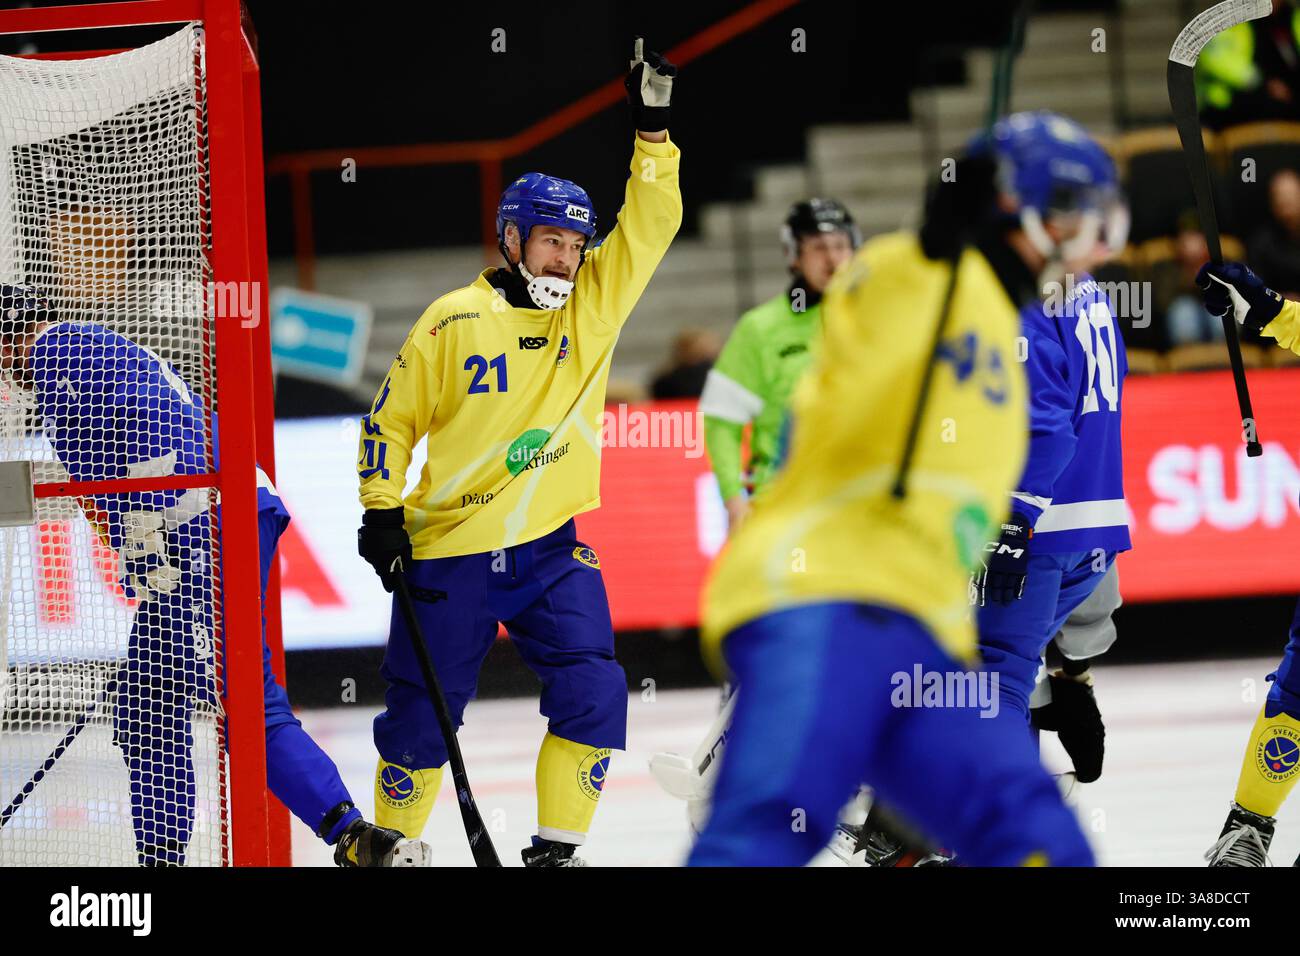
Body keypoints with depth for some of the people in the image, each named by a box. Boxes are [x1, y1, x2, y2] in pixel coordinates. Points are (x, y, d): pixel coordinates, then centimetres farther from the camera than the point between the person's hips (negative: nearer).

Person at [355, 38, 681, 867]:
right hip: (449, 551, -2)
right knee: (421, 718, 4)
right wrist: (382, 512, -3)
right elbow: (392, 418, 2)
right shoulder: (453, 321, -5)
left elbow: (651, 223, -2)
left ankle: (555, 849, 4)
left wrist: (653, 129, -13)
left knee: (594, 698, -11)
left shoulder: (596, 300, 3)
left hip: (551, 550, 2)